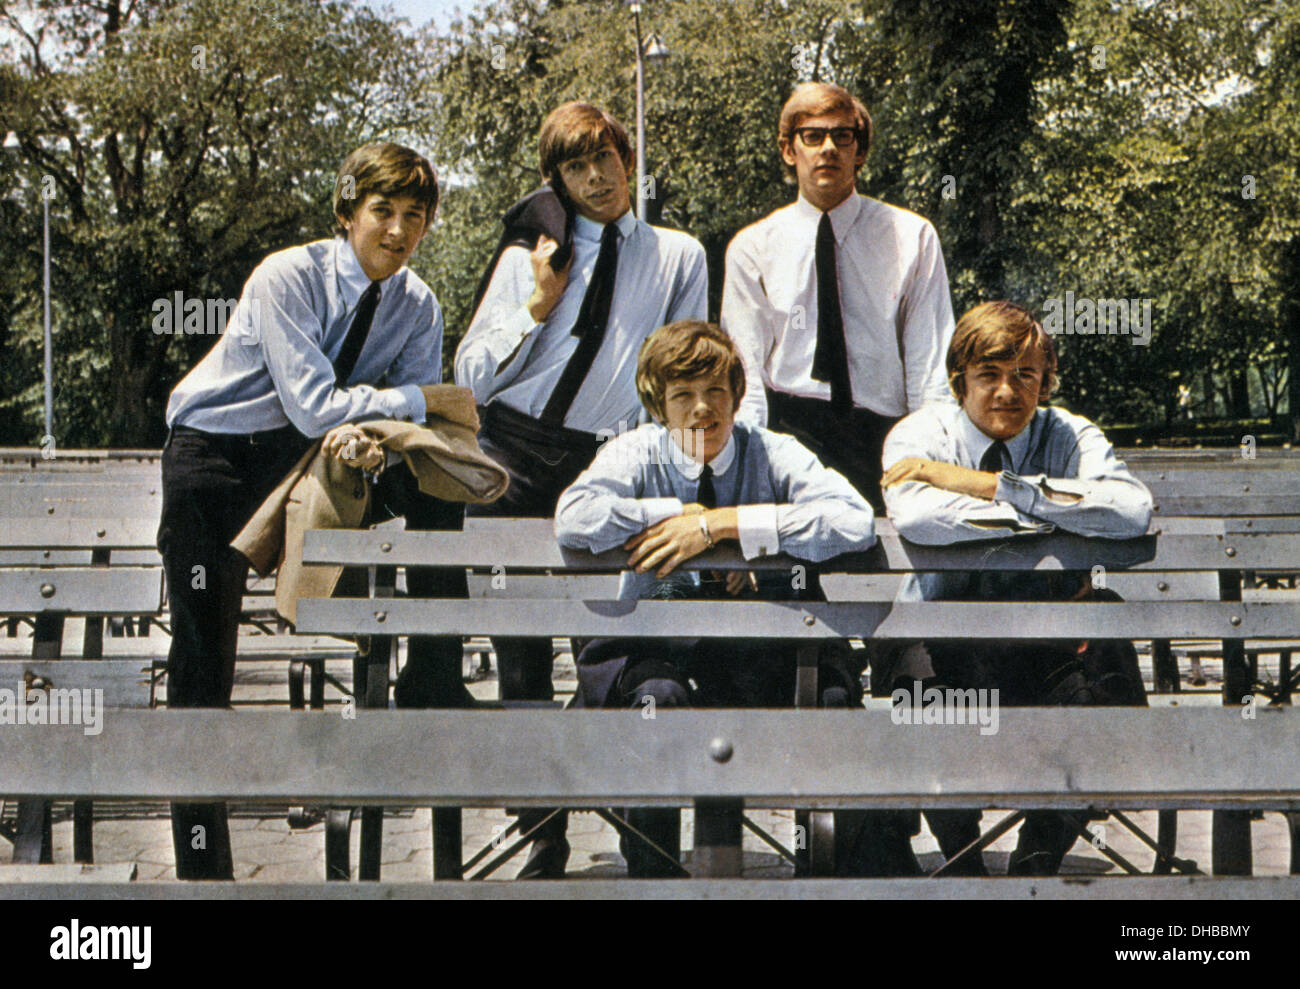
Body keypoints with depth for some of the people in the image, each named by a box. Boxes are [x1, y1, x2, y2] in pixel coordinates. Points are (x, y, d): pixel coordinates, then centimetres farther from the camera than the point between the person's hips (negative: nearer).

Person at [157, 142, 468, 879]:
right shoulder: (286, 278, -20)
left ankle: (435, 683, -9)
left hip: (314, 456, 5)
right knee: (204, 659, -7)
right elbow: (315, 406, -28)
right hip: (216, 455, -4)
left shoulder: (418, 307, -3)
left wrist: (370, 434, -31)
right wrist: (413, 400, -21)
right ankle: (202, 861, 2)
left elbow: (419, 417, -9)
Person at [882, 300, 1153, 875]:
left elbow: (1134, 512, -22)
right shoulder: (922, 434, -2)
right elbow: (916, 517, -27)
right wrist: (1055, 517, -22)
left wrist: (989, 484, -23)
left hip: (1047, 640, 2)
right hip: (941, 633, -2)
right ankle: (961, 861, -3)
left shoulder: (1070, 437, 1)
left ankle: (1038, 860, -6)